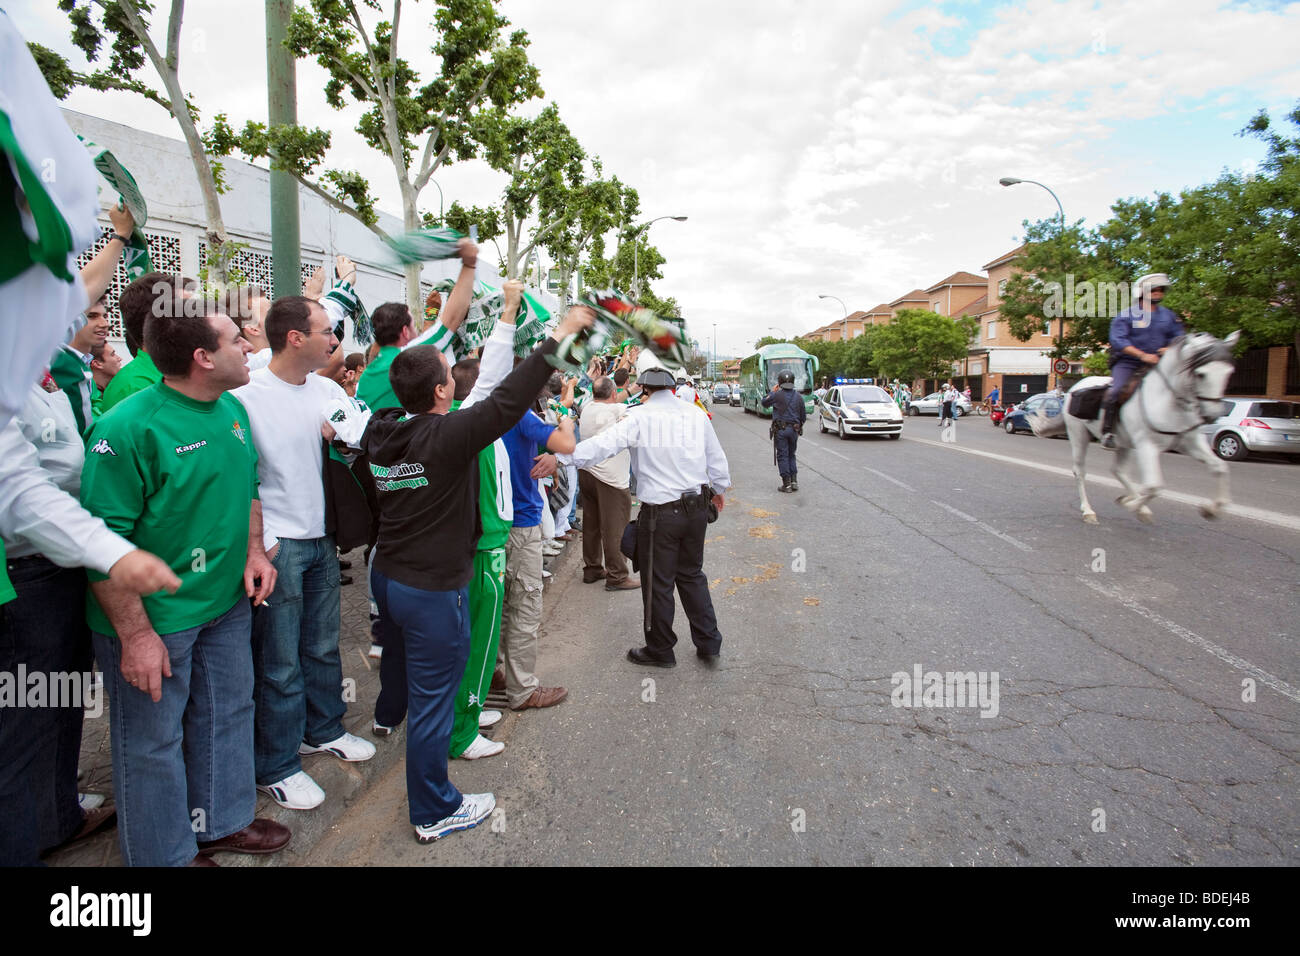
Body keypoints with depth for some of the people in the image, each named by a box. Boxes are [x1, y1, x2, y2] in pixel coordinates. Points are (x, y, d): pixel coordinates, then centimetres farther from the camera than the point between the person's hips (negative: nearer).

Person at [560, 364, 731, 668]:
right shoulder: (695, 414, 3)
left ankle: (660, 651, 25)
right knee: (692, 575, 21)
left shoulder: (640, 418, -12)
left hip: (660, 514, -5)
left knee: (658, 583, 10)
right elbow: (716, 458, 14)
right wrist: (718, 489, 30)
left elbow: (604, 444, -23)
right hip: (697, 507, 6)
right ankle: (709, 644, 28)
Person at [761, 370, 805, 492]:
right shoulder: (799, 397, 4)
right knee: (791, 455, 17)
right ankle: (794, 481, 10)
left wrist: (772, 391, 19)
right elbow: (803, 416, 11)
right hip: (794, 430, 4)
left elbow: (764, 403, 8)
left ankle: (787, 484, -1)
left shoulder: (777, 395, -10)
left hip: (780, 430, -4)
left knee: (782, 456, 1)